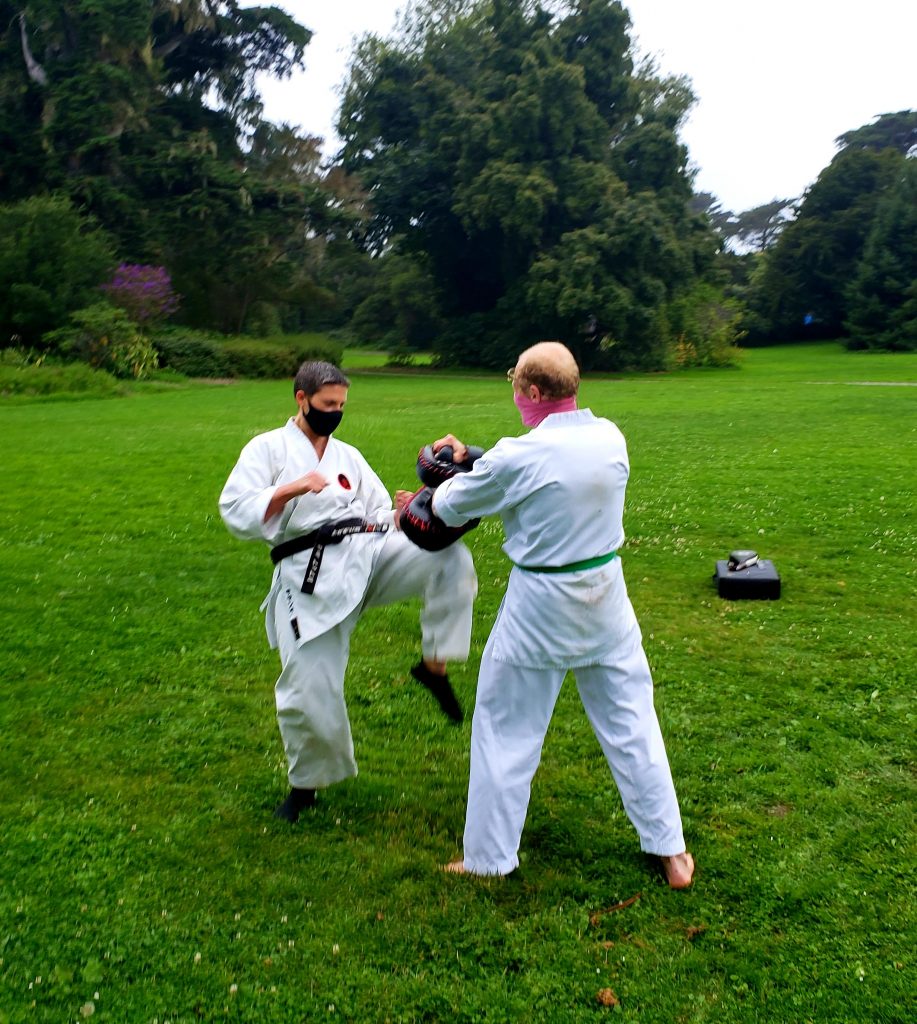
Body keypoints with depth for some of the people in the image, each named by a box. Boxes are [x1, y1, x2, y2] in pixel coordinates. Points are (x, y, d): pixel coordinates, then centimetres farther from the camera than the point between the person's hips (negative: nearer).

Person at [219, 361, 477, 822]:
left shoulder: (348, 455, 19)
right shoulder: (268, 448, 6)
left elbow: (379, 516, 17)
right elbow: (236, 512, -6)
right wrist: (291, 489, -18)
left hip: (367, 555, 4)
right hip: (308, 576, -3)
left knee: (451, 558, -21)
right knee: (308, 689, -2)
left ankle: (433, 664, -5)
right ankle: (306, 783, 26)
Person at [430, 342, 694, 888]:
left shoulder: (519, 456, -22)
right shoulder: (610, 438, -5)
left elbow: (451, 508, -6)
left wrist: (454, 475, 18)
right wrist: (473, 455, 15)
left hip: (540, 608, -5)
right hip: (606, 597, 5)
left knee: (506, 732, 12)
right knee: (631, 721, 18)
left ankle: (487, 861, 26)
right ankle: (671, 852, 29)